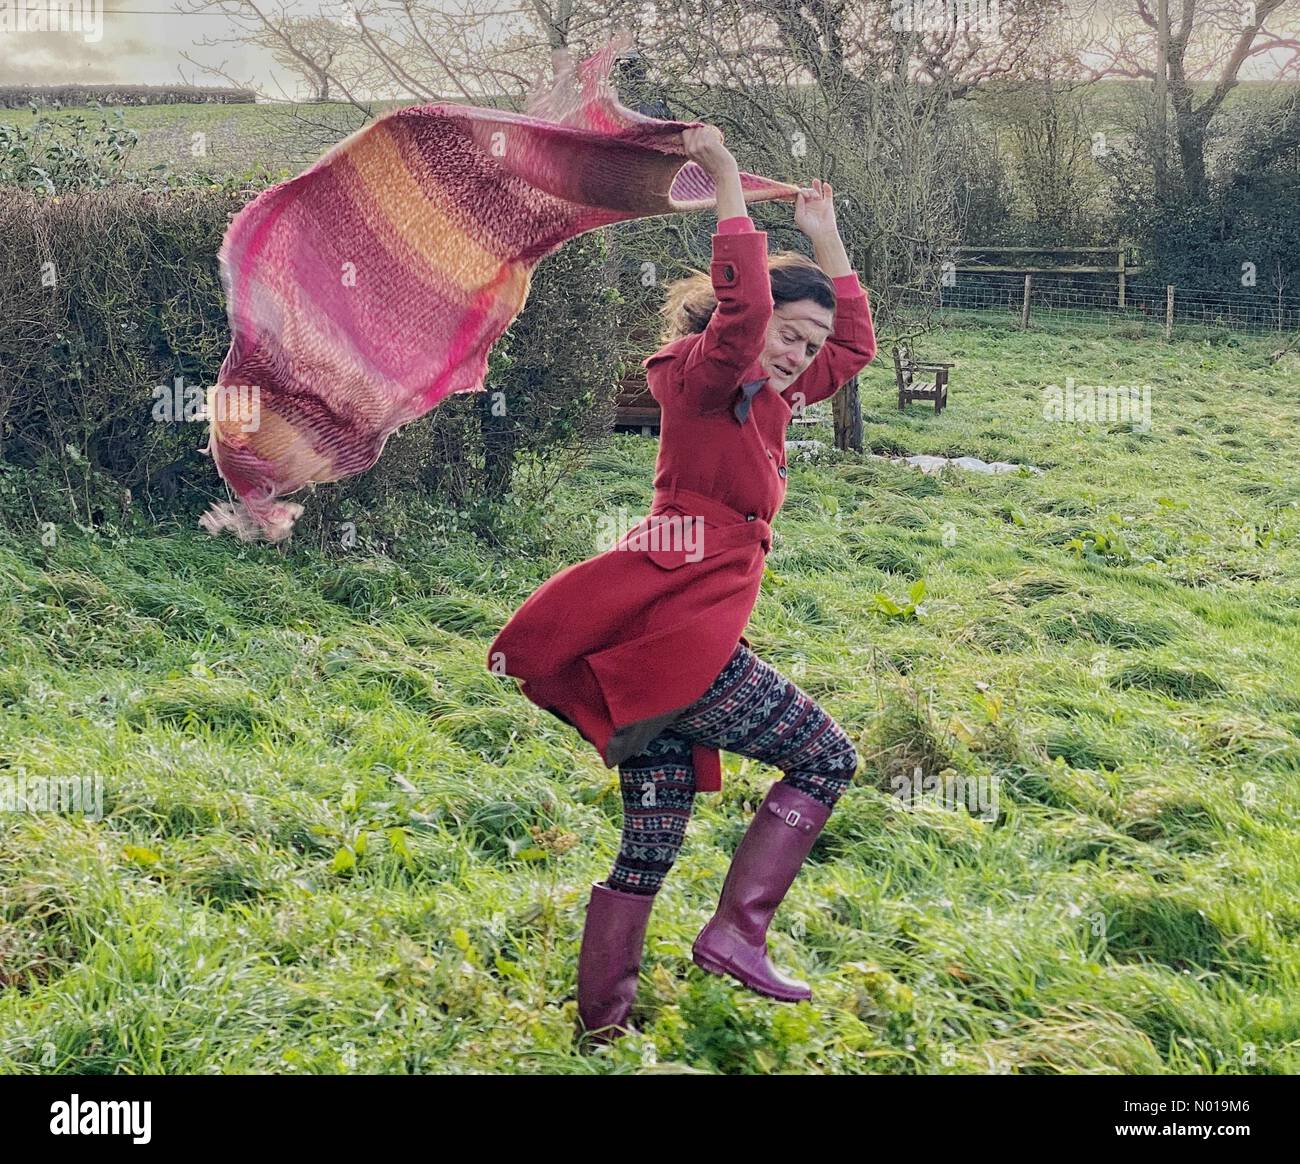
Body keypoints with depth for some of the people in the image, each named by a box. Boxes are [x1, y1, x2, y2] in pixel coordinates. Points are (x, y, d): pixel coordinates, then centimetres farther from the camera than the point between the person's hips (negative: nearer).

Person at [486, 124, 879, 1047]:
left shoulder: (771, 402, 22)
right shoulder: (703, 380, -4)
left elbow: (857, 343, 33)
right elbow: (742, 308, -24)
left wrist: (826, 238, 31)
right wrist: (728, 182, -19)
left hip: (670, 645, 9)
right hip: (676, 632, -9)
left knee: (650, 849, 8)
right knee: (827, 759, -3)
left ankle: (599, 1027, 11)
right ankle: (737, 931, -4)